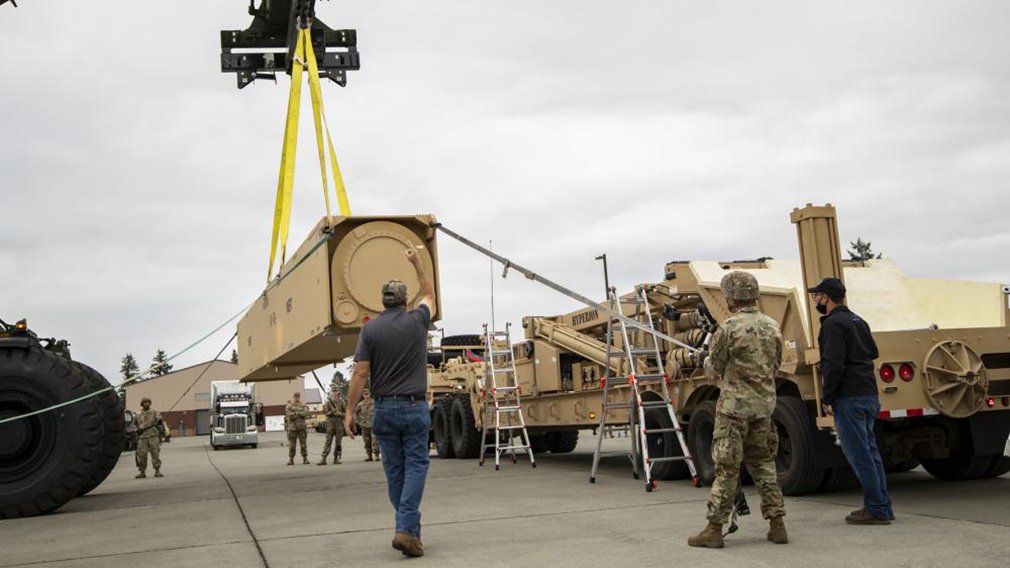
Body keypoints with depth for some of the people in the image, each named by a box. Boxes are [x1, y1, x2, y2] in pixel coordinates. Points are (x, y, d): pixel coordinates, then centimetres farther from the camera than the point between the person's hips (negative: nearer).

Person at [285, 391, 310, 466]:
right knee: (291, 445, -1)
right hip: (292, 427, -1)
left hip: (302, 427, 1)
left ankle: (305, 459, 5)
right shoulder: (289, 406, 3)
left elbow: (306, 413, -9)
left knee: (303, 444, 1)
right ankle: (291, 459, 5)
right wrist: (300, 414, -6)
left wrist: (296, 413, -11)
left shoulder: (303, 406, 10)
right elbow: (290, 415, -12)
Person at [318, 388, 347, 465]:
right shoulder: (328, 403, 6)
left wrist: (339, 413, -12)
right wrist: (331, 412, -17)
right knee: (328, 441, -7)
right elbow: (325, 413, 1)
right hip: (330, 423, -1)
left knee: (338, 442, 2)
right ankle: (323, 458, -10)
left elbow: (346, 413, 5)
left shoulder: (342, 403, 6)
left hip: (339, 424, 1)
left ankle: (336, 458, 10)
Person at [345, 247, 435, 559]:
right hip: (414, 406, -2)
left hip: (384, 408, 2)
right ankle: (406, 529, -15)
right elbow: (429, 295, 23)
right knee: (415, 466, 0)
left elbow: (361, 373, -5)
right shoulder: (416, 321, 0)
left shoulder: (370, 329, -1)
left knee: (395, 470, 11)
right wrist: (417, 262, 32)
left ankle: (409, 529, 17)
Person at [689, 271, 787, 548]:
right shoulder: (772, 327, 6)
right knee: (763, 463, 16)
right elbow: (775, 366, 15)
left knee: (726, 467, -1)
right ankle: (777, 525, 16)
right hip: (764, 403, 6)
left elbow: (713, 369, -5)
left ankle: (714, 529, 3)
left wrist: (709, 360, 16)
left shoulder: (729, 328, -14)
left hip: (734, 404, -6)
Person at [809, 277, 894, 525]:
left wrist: (826, 398, -13)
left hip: (849, 399, -10)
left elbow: (834, 365, -18)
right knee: (869, 451, 14)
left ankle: (876, 509, -3)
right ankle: (882, 506, 18)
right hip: (869, 395, 10)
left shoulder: (833, 324, -12)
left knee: (859, 455, -5)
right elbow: (873, 352, 27)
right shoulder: (858, 321, 18)